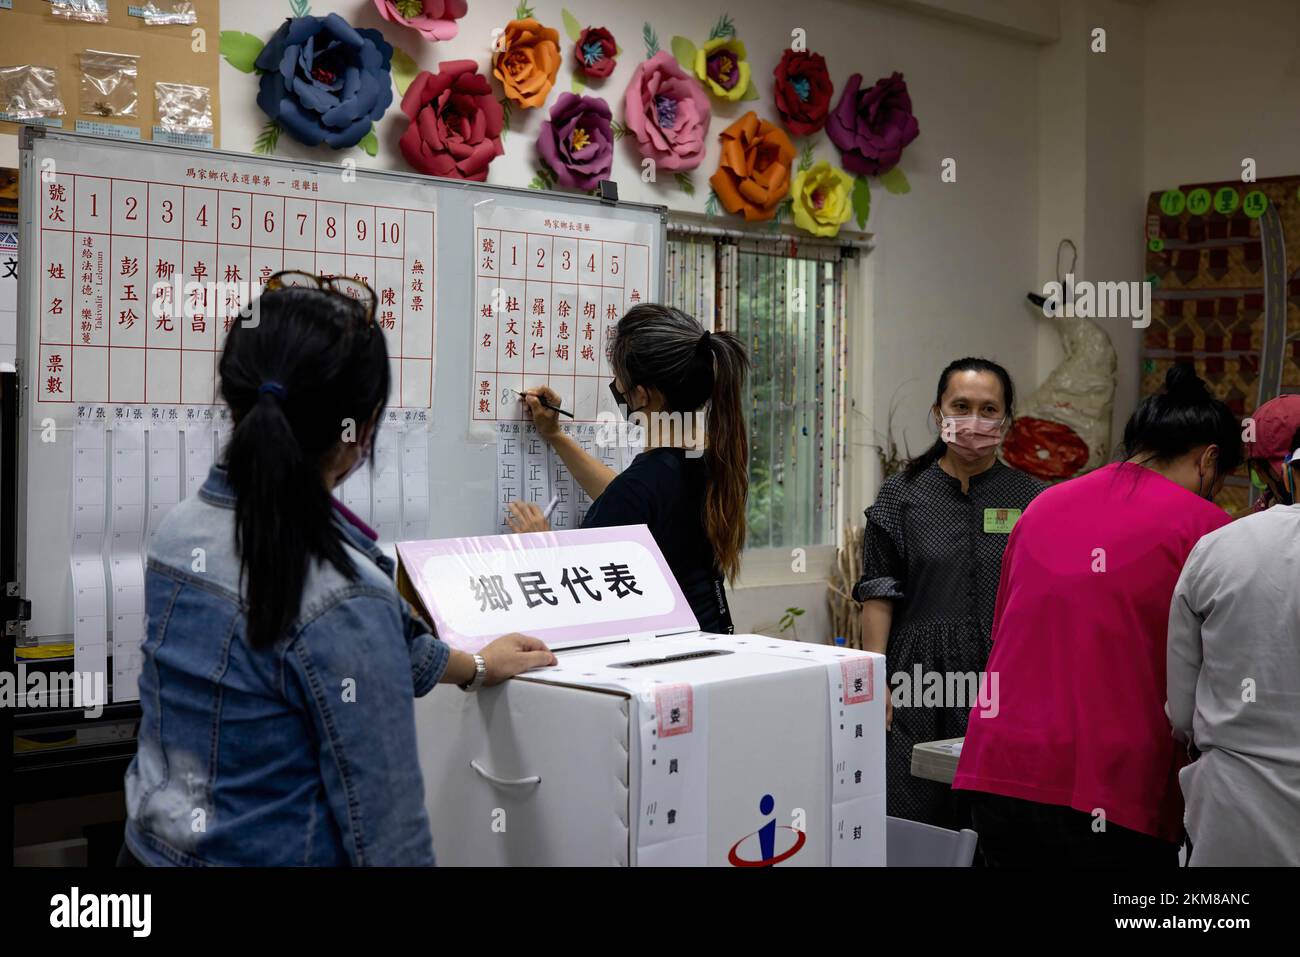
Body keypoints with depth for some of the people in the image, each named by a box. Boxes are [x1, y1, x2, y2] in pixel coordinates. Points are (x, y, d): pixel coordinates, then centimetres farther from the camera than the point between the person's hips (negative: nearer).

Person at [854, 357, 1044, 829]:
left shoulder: (1031, 499, 5)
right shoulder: (902, 494, 4)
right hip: (920, 680, 0)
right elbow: (879, 595, 2)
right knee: (910, 823, 2)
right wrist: (876, 681, -5)